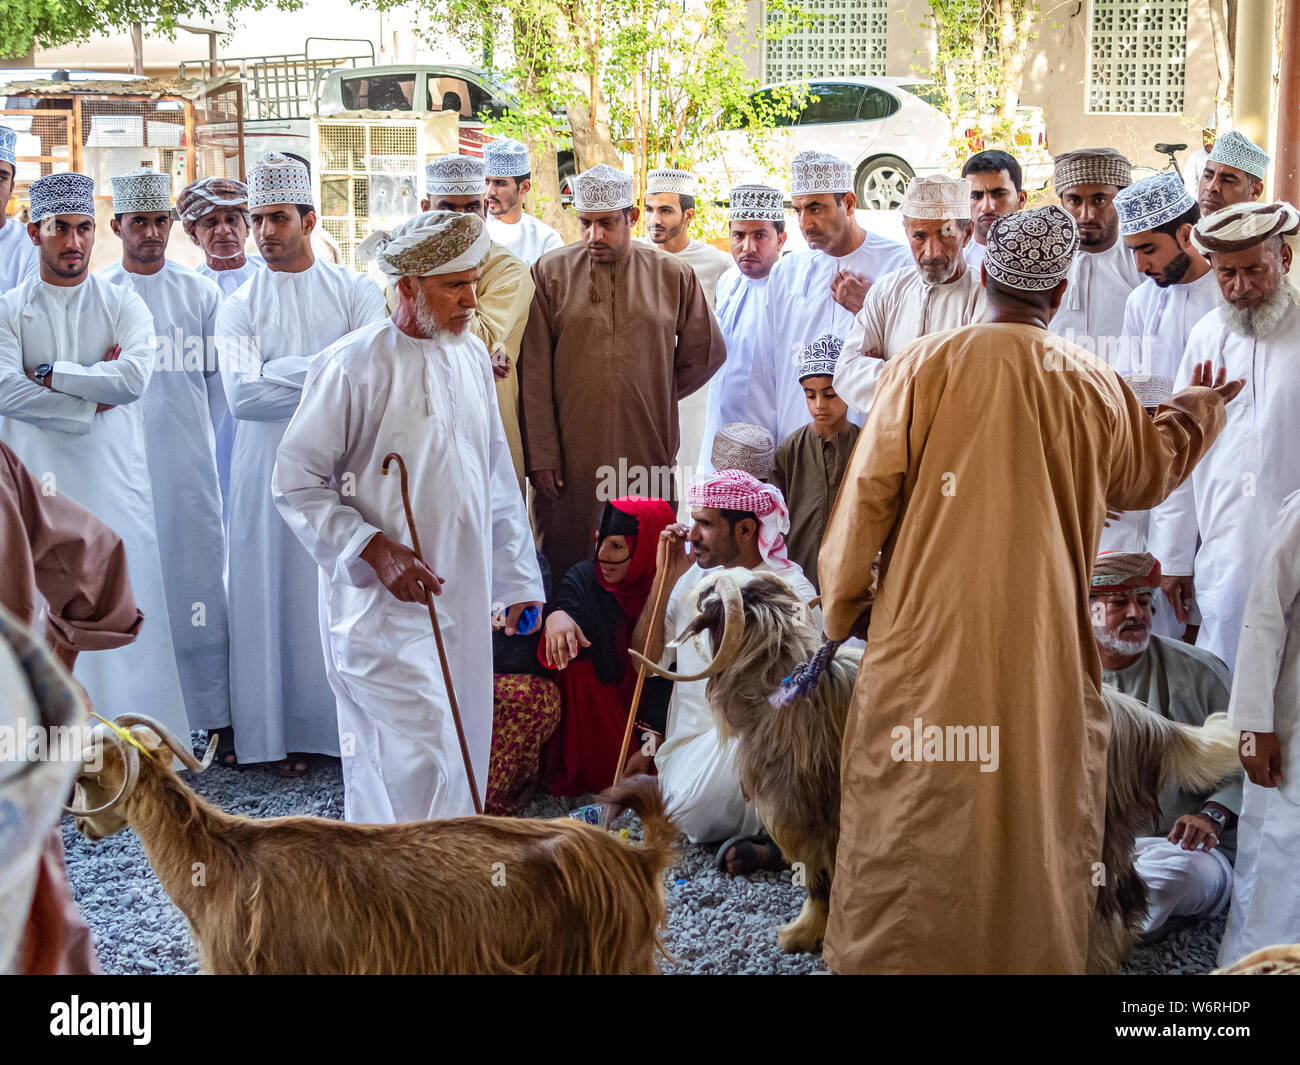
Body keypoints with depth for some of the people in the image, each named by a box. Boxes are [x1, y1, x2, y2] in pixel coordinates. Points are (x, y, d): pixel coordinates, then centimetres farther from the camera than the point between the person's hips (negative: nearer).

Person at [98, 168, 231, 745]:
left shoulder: (200, 292, 9)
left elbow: (217, 378, 10)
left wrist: (208, 441, 5)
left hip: (188, 458, 0)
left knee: (195, 574, -1)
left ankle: (207, 711, 4)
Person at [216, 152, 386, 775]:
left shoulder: (356, 292, 4)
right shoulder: (239, 307, 4)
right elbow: (243, 395, -11)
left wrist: (284, 374, -12)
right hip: (269, 470, 0)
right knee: (276, 595, 3)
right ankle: (284, 730, 13)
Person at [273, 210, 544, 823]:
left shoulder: (472, 356, 10)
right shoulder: (353, 365, -12)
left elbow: (497, 478, 18)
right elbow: (295, 484, -10)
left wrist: (517, 580, 16)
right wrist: (375, 550, -19)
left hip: (461, 602, 7)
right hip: (383, 606, -7)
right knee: (421, 760, -14)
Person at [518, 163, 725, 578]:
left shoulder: (673, 275, 6)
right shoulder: (550, 273, 2)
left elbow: (707, 351, 17)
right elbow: (534, 373, -1)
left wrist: (655, 396, 11)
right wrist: (540, 456, -6)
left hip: (647, 453, 1)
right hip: (570, 459, -1)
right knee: (566, 562, 3)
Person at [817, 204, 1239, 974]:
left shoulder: (923, 365, -5)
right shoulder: (1093, 384, 1)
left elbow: (868, 493, -4)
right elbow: (1148, 472, 21)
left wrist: (842, 604, 9)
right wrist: (1201, 411, 41)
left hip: (929, 630, -1)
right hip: (1043, 645, 1)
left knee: (910, 821, 7)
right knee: (1036, 803, 11)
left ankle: (887, 954, 15)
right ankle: (1026, 947, 18)